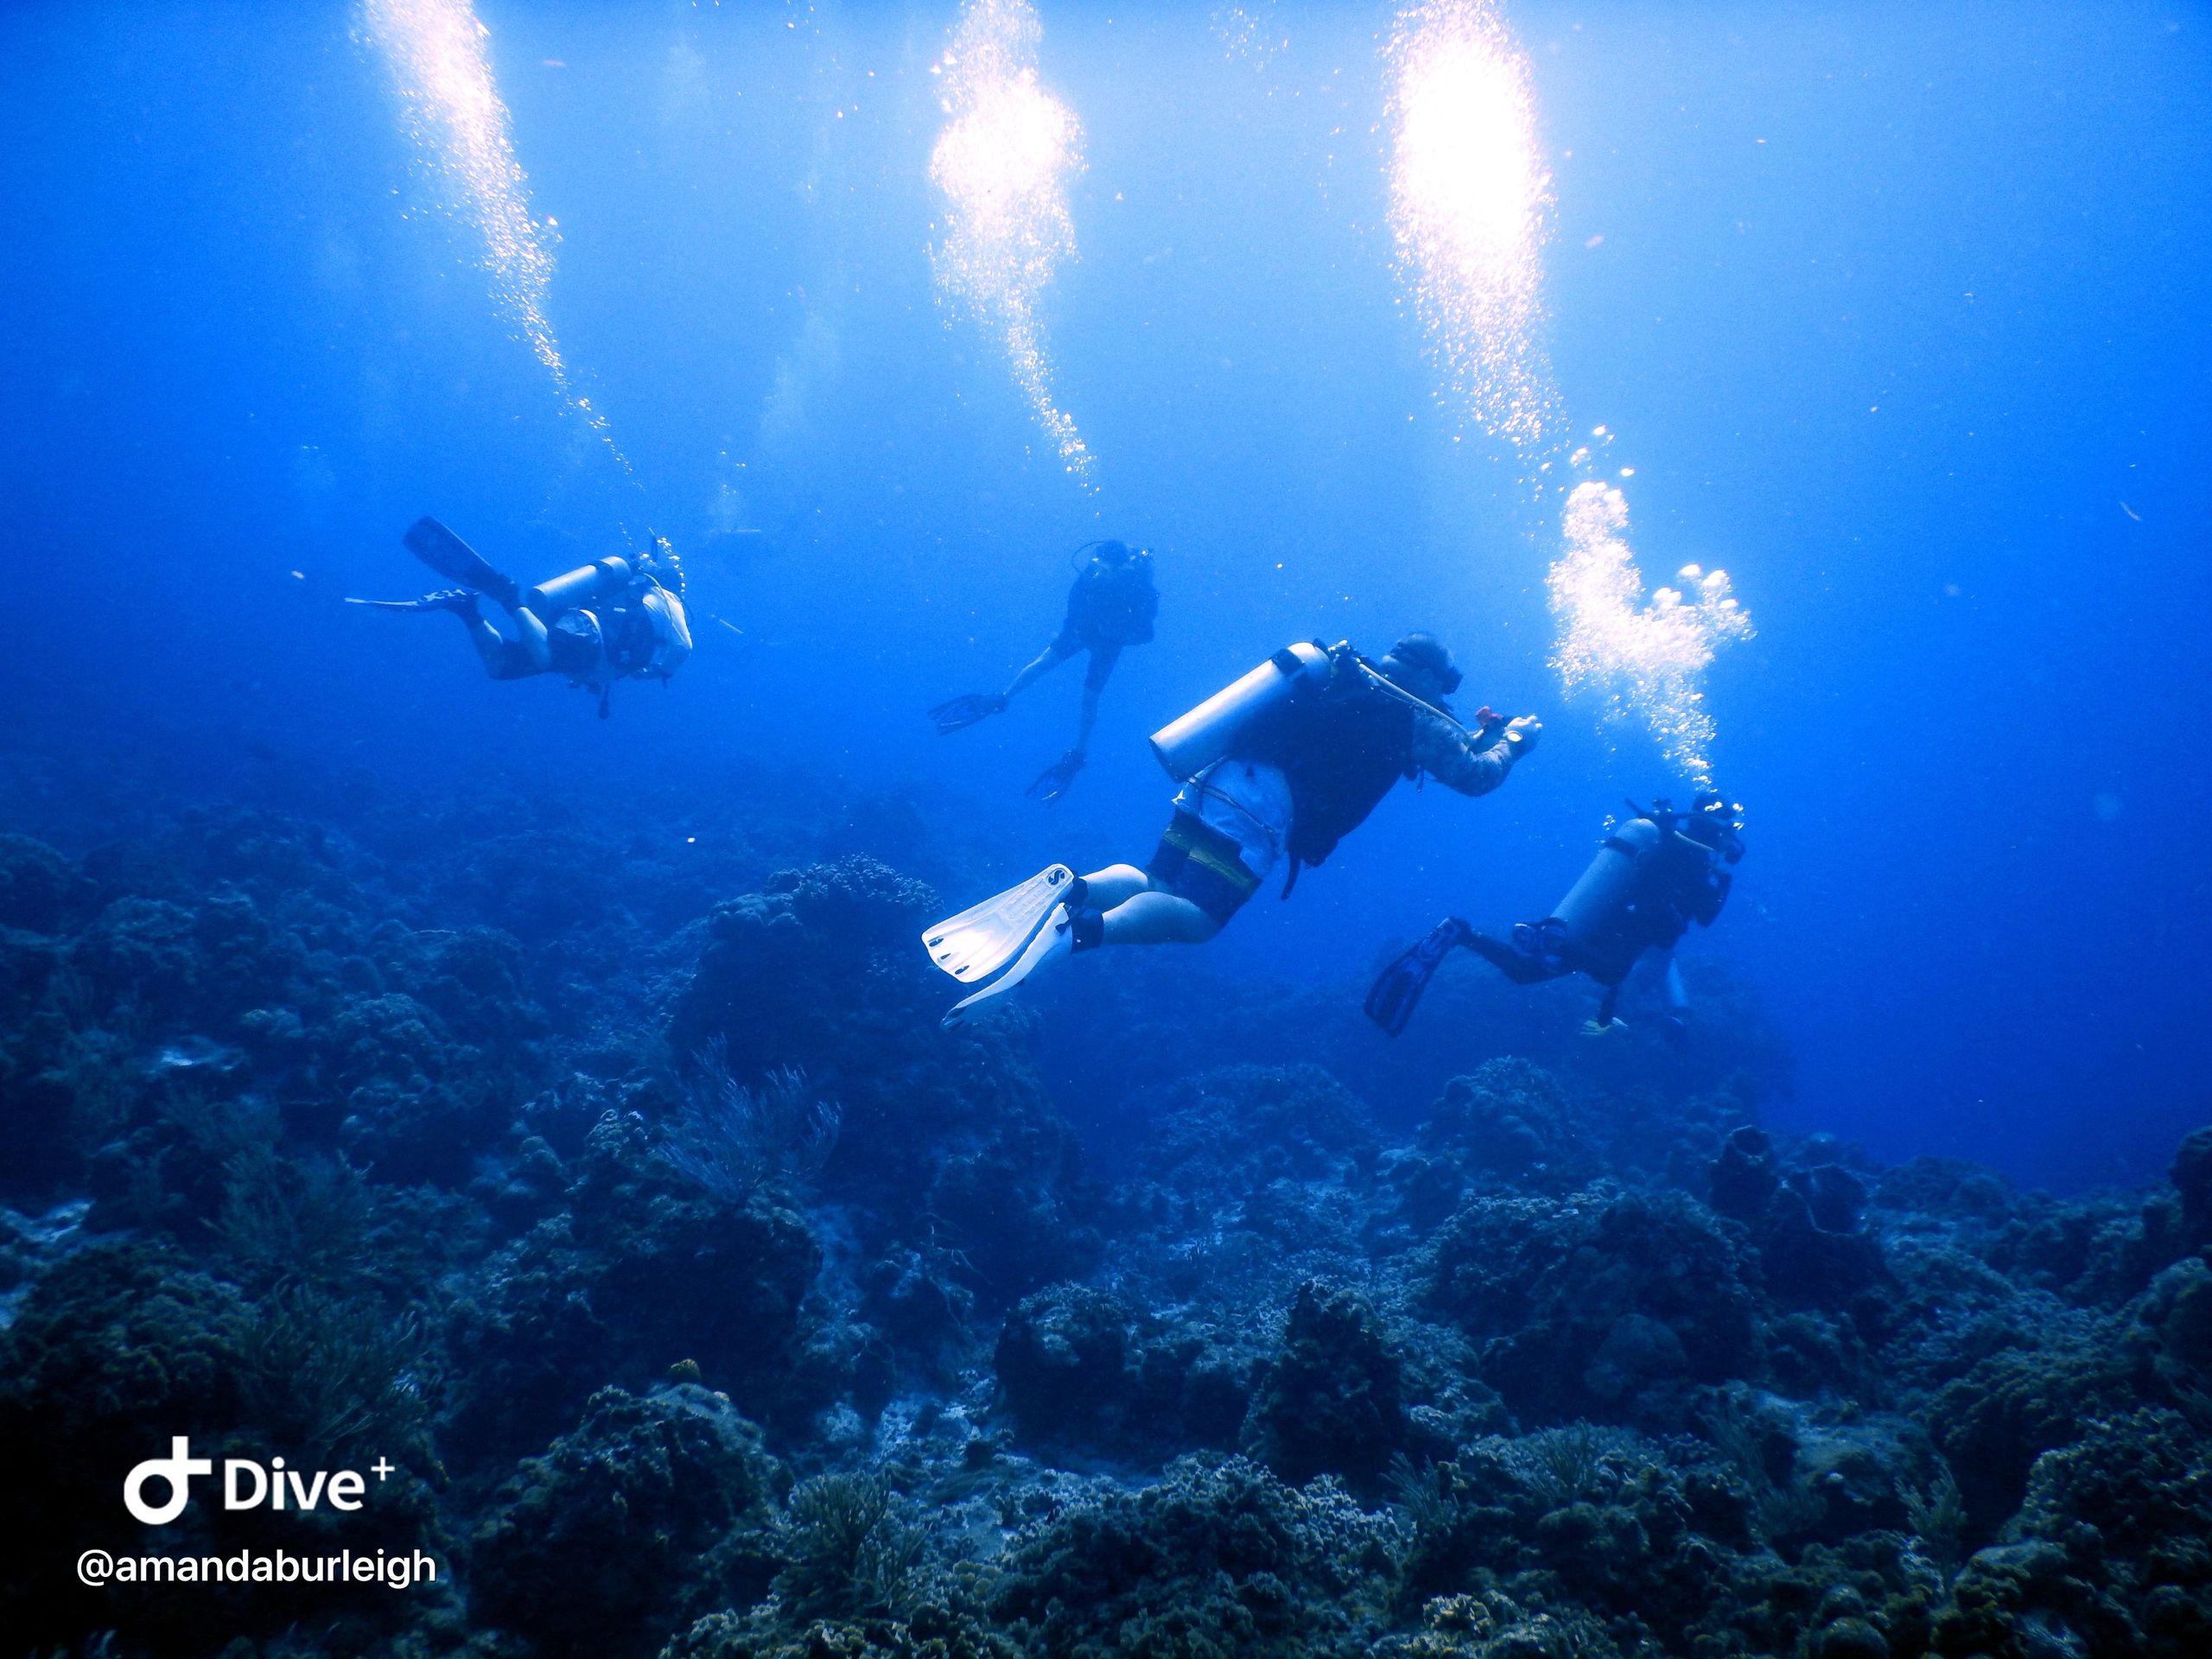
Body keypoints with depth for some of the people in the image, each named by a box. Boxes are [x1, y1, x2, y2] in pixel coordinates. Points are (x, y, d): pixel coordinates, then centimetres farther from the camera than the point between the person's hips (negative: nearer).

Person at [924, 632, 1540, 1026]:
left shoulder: (1348, 677, 30)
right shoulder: (1412, 715, 9)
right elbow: (1477, 773, 13)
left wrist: (1478, 733, 48)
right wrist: (1512, 739, 34)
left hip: (1215, 781, 7)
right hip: (1258, 804, -7)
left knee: (1155, 883, 15)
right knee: (1196, 915, -18)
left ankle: (1071, 888, -14)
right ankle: (1081, 927, -44)